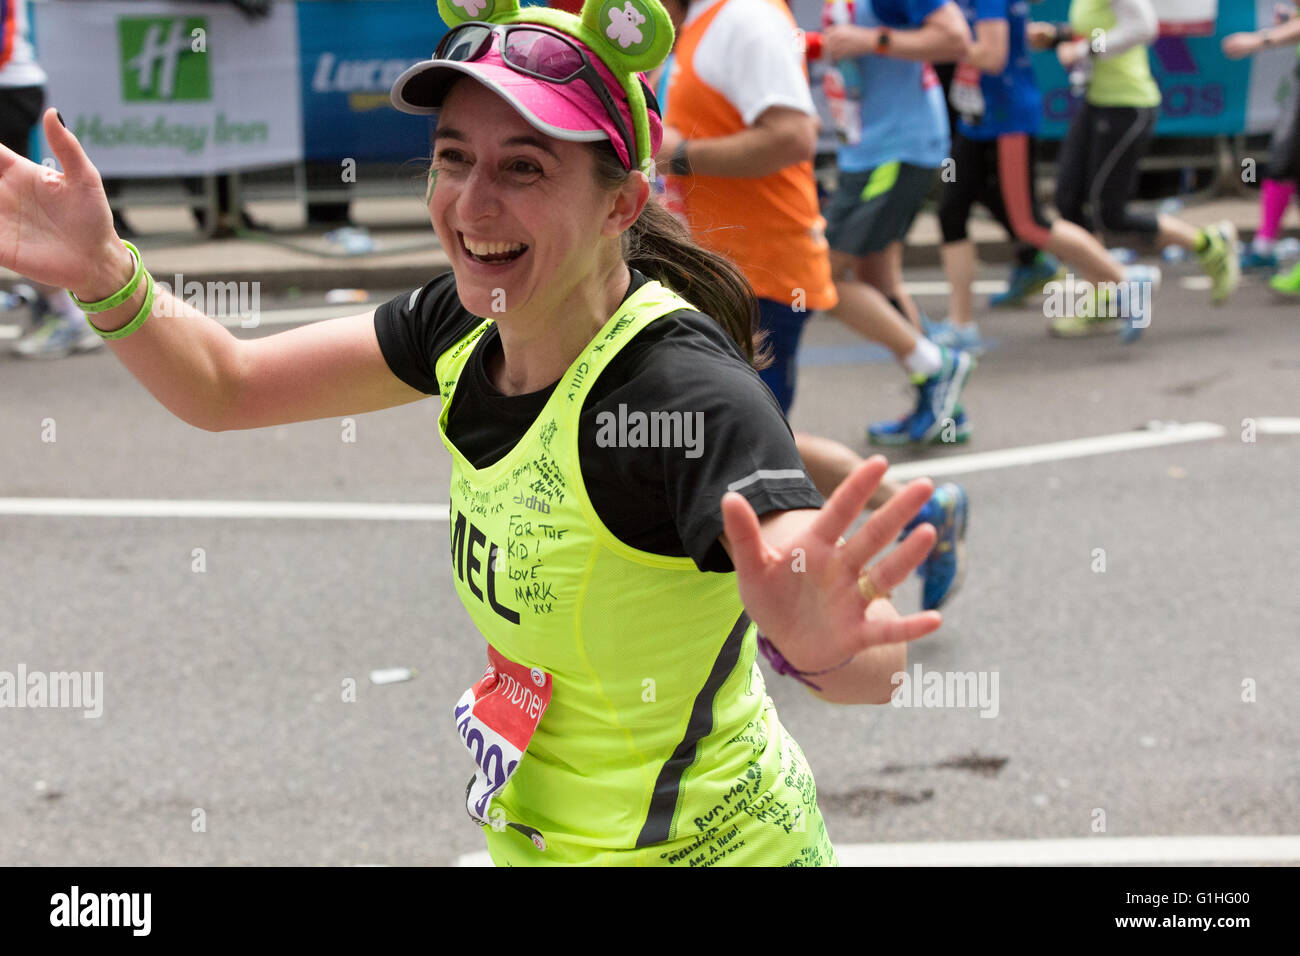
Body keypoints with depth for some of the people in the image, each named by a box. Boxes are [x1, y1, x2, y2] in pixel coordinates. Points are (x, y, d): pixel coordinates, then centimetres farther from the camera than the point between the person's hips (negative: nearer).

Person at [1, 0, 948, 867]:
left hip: (692, 844, -7)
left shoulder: (684, 390, -31)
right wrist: (106, 277, -19)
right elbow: (226, 385, 1)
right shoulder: (468, 321, -9)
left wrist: (817, 637, -66)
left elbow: (870, 672, -43)